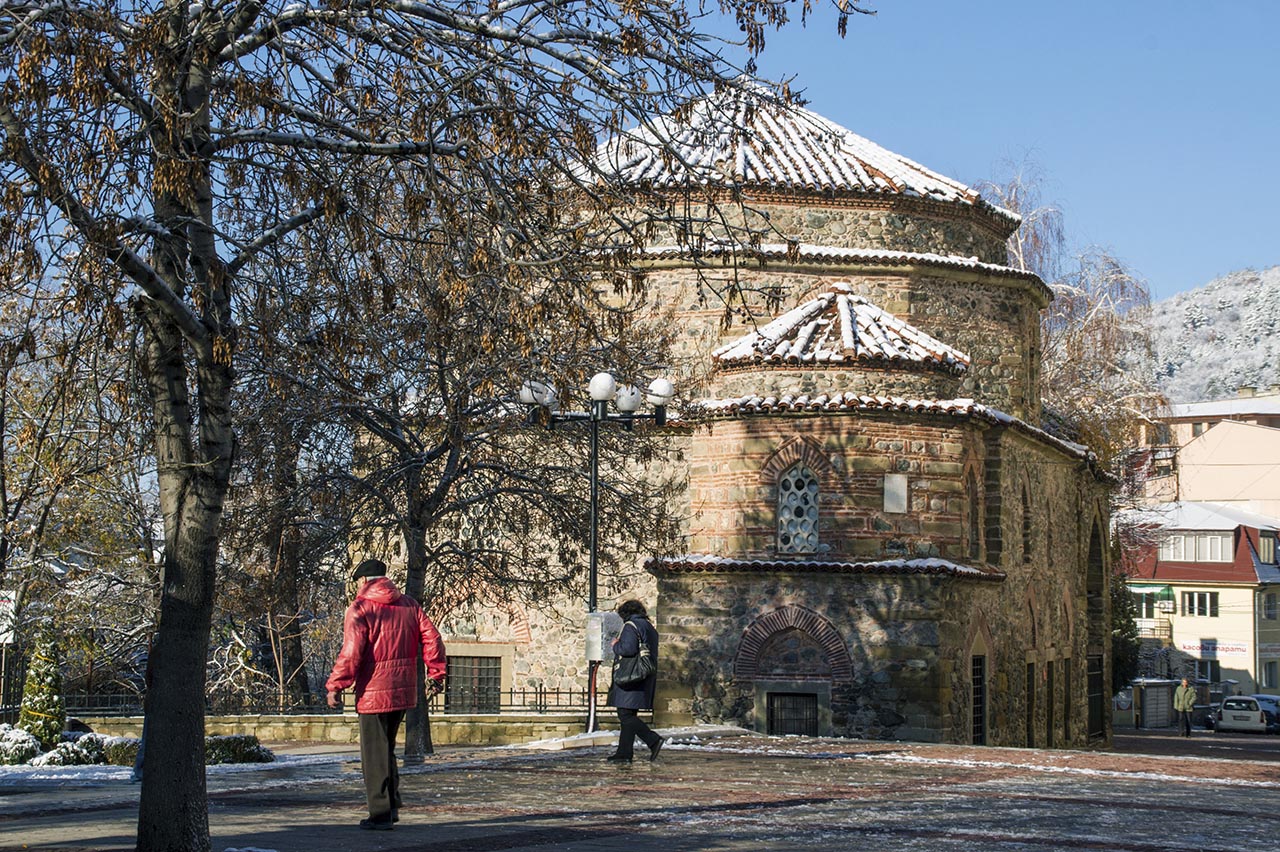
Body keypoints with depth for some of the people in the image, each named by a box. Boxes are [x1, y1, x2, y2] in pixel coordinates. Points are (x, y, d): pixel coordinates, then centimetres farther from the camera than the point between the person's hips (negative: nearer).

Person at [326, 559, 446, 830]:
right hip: (404, 692, 6)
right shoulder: (410, 605, 8)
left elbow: (351, 652, -16)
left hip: (373, 692, -6)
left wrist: (335, 686, -10)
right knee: (387, 748, 21)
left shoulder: (360, 609, -9)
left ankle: (380, 815, 4)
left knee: (374, 754, 2)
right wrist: (436, 674, 15)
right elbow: (431, 639, 6)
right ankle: (392, 806, 20)